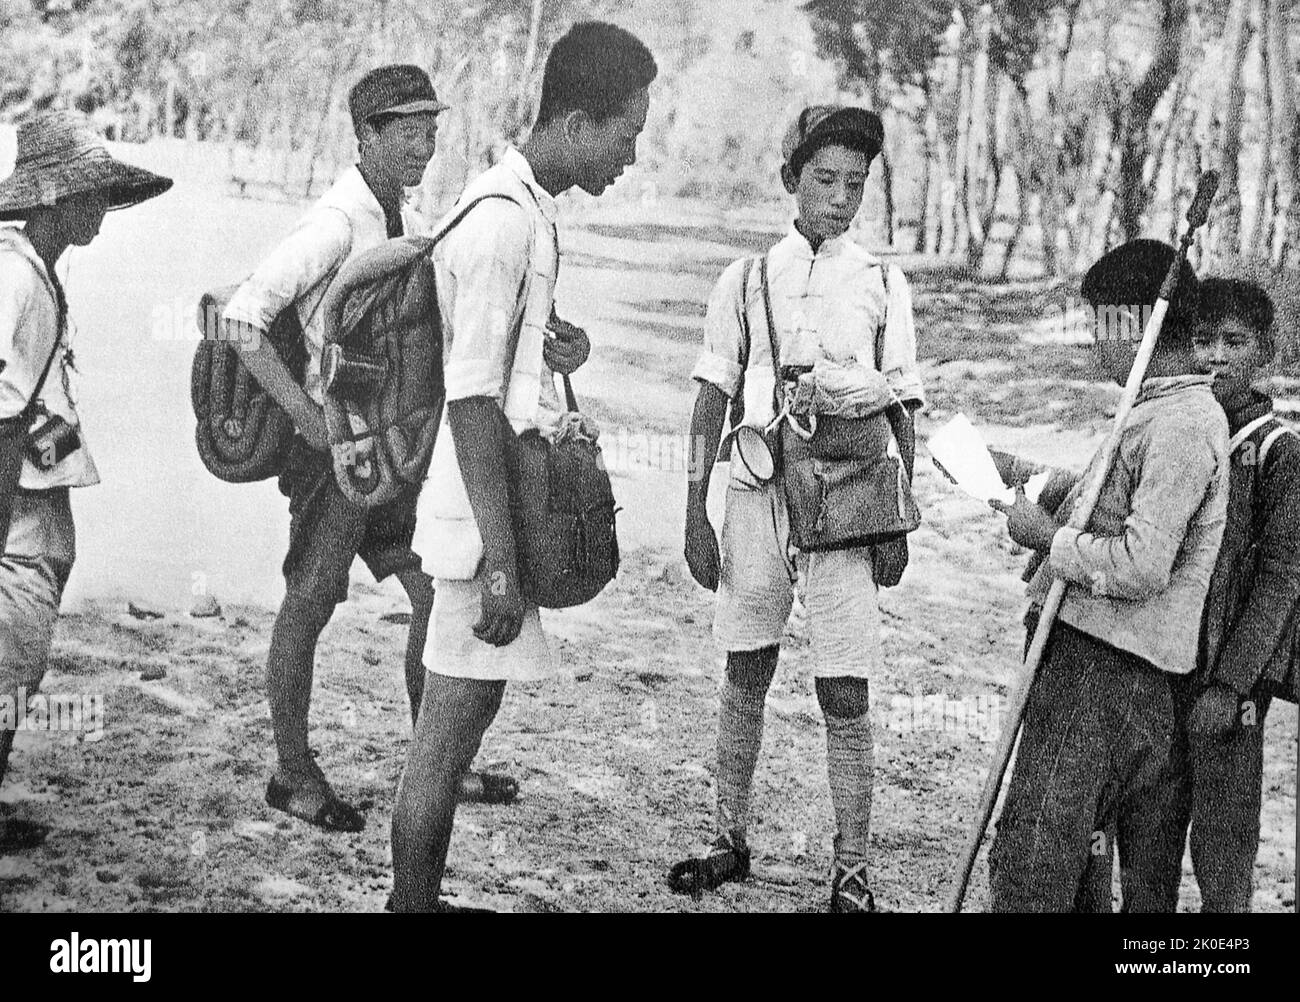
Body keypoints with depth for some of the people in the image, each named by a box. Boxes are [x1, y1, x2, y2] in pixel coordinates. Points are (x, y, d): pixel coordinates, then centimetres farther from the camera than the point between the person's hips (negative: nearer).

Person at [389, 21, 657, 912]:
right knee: (452, 726, -2)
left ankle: (421, 897, 27)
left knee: (467, 712, 16)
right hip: (488, 511, -10)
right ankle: (410, 900, 9)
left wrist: (559, 346, 1)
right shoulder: (502, 220, -18)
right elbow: (471, 402, -21)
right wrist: (500, 561, -22)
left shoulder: (527, 206, 13)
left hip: (511, 497, 10)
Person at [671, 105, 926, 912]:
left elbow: (904, 411, 6)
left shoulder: (884, 285, 4)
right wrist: (695, 512, 3)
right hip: (758, 493, 2)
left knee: (845, 694, -2)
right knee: (746, 674, 10)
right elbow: (712, 400, 7)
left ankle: (852, 870, 8)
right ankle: (732, 841, 24)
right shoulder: (746, 280, 5)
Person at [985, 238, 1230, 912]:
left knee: (1029, 869, -8)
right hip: (1085, 656, 10)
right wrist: (1031, 484, 22)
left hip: (1105, 672, -10)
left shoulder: (1183, 425, -16)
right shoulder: (1159, 413, 17)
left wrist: (1048, 538, -13)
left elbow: (1143, 565, -25)